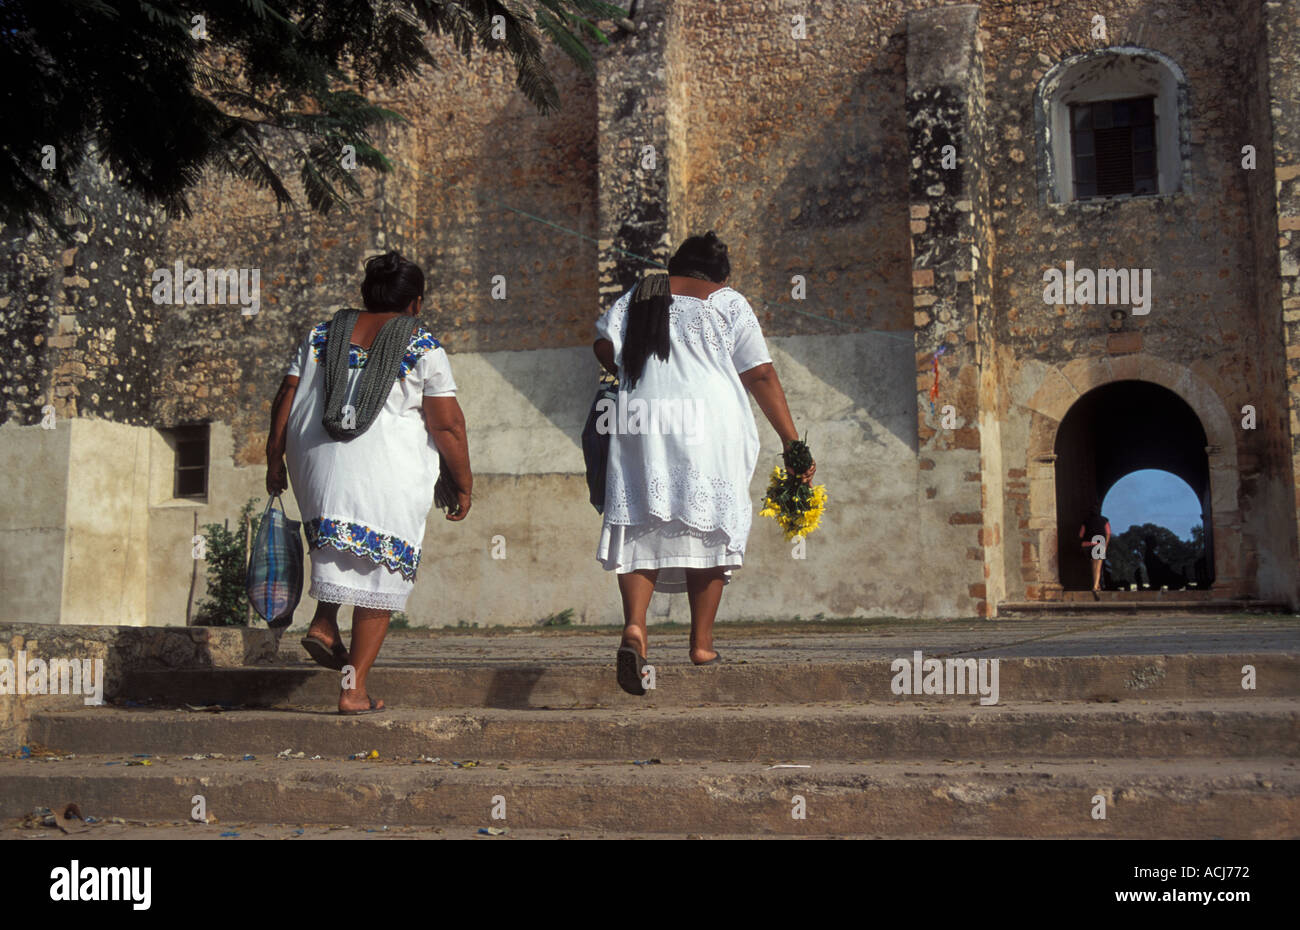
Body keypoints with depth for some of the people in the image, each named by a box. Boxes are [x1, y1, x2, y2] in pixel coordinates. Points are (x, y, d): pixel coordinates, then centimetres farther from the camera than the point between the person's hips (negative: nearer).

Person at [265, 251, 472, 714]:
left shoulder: (320, 336, 11)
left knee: (338, 550, 29)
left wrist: (274, 460, 16)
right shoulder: (424, 347, -1)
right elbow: (448, 424, -5)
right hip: (388, 478, -4)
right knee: (380, 577, 5)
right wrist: (463, 484, 4)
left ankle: (324, 622, 7)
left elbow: (285, 402, 8)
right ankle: (354, 689, 5)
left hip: (320, 468, 4)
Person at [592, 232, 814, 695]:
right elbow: (761, 376, 3)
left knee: (642, 527, 2)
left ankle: (634, 625, -20)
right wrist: (792, 442, 5)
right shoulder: (728, 303, 9)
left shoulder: (637, 297, 17)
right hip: (709, 424, -2)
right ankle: (701, 643, 11)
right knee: (707, 527, 7)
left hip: (640, 425, 2)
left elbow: (604, 346, 1)